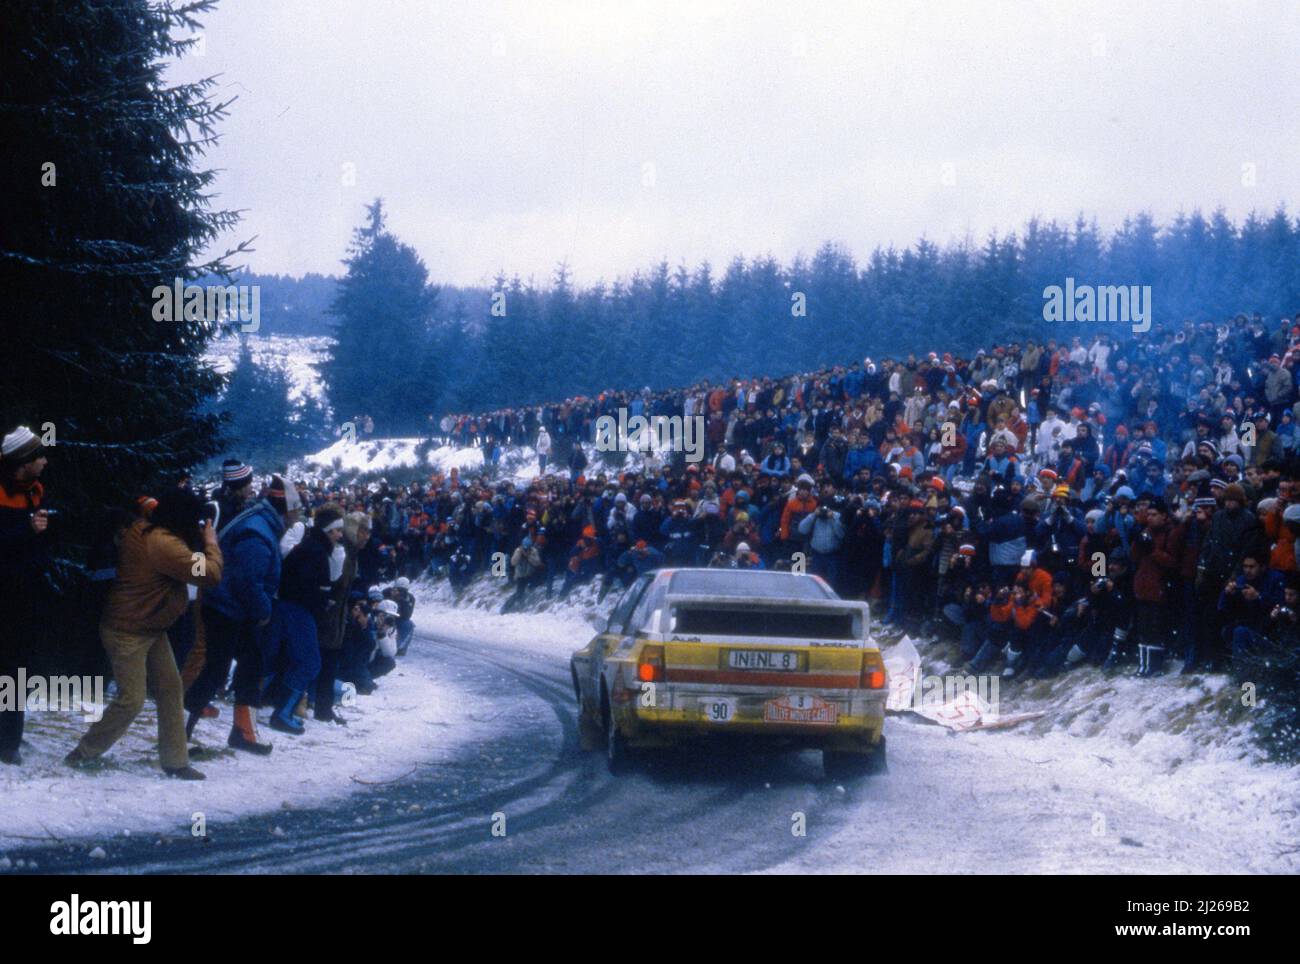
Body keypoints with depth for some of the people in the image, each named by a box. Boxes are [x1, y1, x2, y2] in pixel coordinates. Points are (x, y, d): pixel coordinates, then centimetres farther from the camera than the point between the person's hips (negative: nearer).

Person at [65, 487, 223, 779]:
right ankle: (84, 754, 9)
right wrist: (210, 543, -9)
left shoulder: (145, 529, 1)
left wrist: (200, 543, 0)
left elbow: (188, 564, 15)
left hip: (151, 629, 10)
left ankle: (175, 761, 15)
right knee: (131, 700, -8)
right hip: (127, 632, -10)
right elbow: (210, 574, -25)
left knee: (170, 689, 9)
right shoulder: (163, 544, -28)